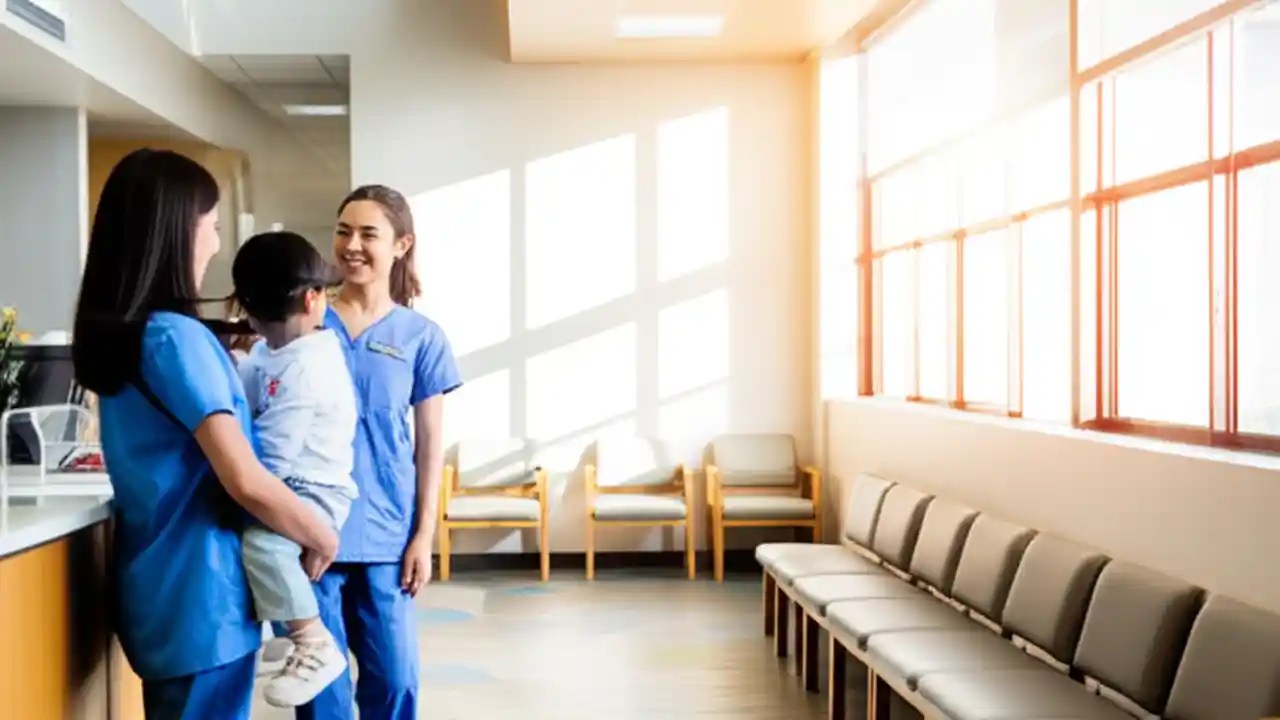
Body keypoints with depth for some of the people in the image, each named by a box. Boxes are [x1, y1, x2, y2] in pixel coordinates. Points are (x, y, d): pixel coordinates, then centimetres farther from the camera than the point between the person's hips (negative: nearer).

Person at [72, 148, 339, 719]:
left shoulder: (117, 334, 8)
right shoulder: (175, 336, -20)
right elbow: (246, 481, -24)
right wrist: (321, 537, -9)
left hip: (160, 590, 9)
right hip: (200, 598, -9)